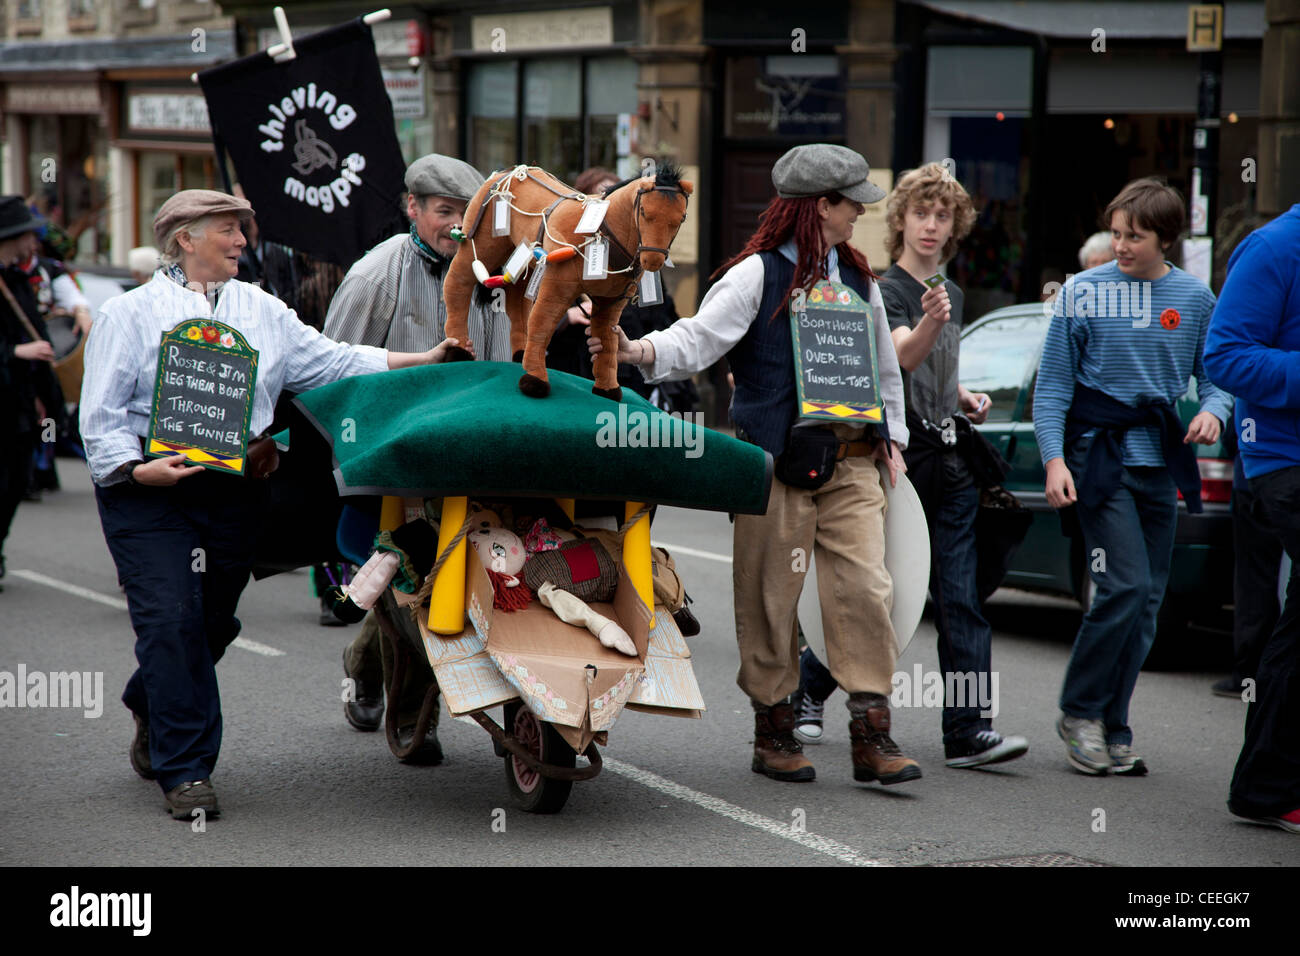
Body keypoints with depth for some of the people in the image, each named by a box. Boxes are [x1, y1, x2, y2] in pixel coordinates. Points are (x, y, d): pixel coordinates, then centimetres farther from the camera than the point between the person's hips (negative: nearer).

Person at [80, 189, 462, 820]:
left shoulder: (262, 311, 17)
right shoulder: (130, 314, 3)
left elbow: (329, 362, 14)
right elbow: (102, 414, -1)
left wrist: (424, 362, 7)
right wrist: (136, 469, -18)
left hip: (234, 490, 5)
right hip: (148, 491, -5)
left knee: (213, 622, 9)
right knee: (172, 621, -10)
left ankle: (155, 720, 35)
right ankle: (185, 772, -3)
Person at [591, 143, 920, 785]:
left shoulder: (857, 279, 17)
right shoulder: (758, 274, -2)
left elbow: (884, 366, 28)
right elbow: (698, 339, -13)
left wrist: (892, 438, 21)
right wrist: (639, 351, -31)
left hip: (853, 462, 5)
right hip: (776, 460, -5)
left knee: (866, 588, -5)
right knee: (772, 595, 0)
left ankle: (871, 733, -2)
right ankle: (773, 730, 12)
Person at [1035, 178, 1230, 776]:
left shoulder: (1194, 298, 7)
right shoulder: (1083, 293, -1)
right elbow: (1052, 384, 1)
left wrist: (1212, 410, -8)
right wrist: (1054, 458, -9)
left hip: (1160, 462, 4)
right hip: (1099, 455, -4)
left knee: (1145, 605, 5)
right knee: (1125, 587, -15)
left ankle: (1111, 733, 14)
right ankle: (1079, 712, 1)